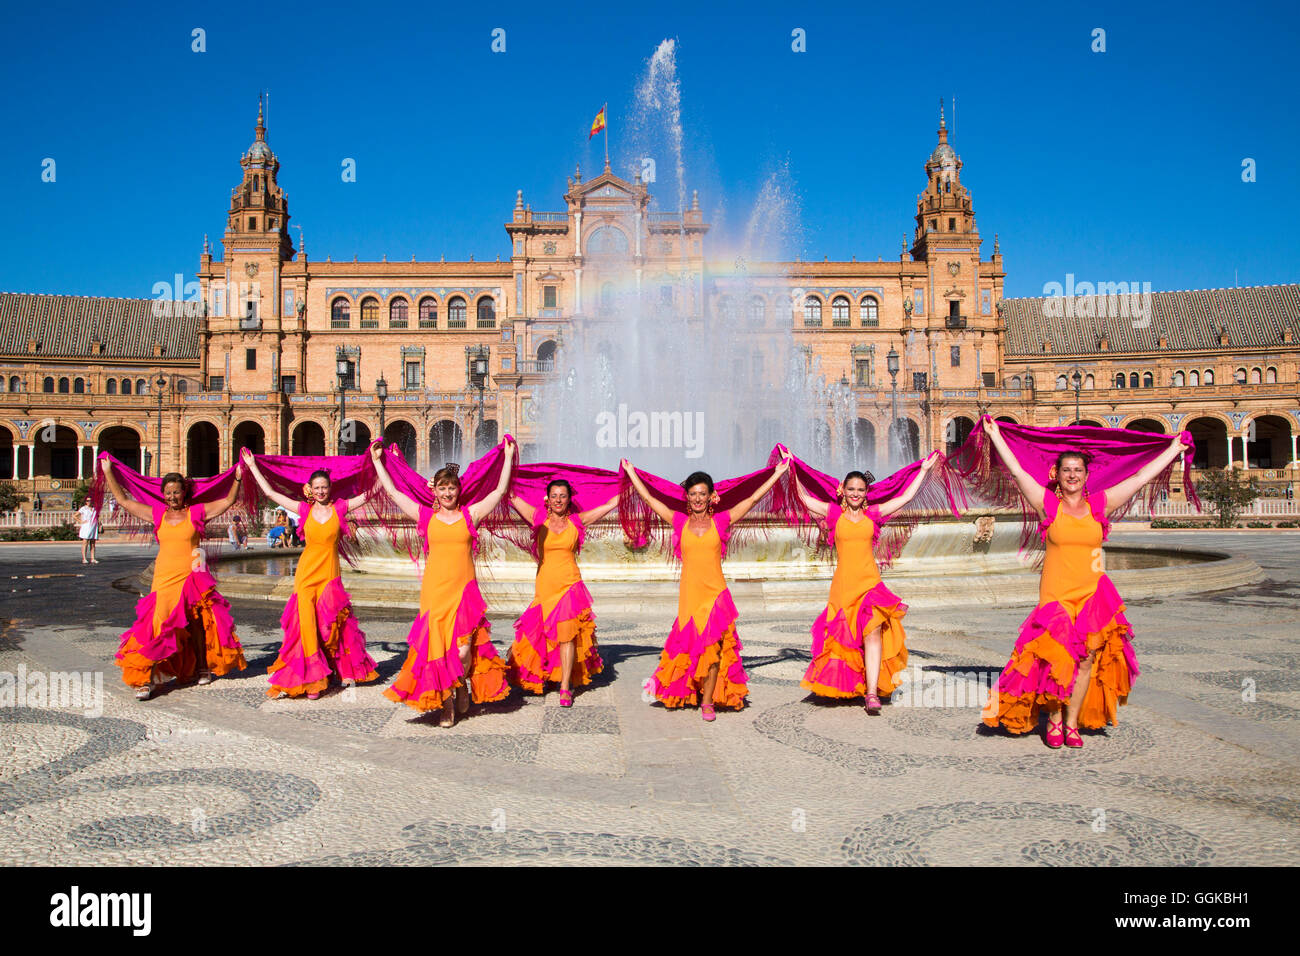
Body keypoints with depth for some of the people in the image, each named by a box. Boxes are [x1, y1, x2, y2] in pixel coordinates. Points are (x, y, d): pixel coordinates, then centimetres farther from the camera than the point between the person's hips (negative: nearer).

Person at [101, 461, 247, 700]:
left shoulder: (196, 512, 3)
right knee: (158, 625, -8)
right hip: (164, 578, 1)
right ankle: (146, 679, -7)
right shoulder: (157, 514, 9)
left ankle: (203, 667, 25)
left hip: (192, 577, -1)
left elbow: (228, 501, 3)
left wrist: (237, 478, -8)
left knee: (197, 624, 8)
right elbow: (123, 501, 15)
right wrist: (108, 473, 15)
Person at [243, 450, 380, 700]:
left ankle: (346, 670, 22)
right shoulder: (305, 510, 3)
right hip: (307, 574, 1)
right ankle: (310, 679, 6)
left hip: (330, 574, -1)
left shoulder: (340, 508, 1)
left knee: (334, 624, 4)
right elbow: (270, 493, 7)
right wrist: (252, 466, 9)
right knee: (307, 625, -2)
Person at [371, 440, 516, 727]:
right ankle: (447, 706, 17)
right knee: (437, 646, 2)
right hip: (434, 590, 1)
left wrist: (509, 457, 9)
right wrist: (377, 461, 18)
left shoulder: (470, 514, 7)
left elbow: (500, 490, 8)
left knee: (463, 650, -8)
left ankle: (463, 687, 25)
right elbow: (392, 492, 14)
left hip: (464, 590, -1)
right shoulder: (425, 516, 9)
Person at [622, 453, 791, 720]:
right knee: (689, 644, 5)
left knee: (714, 647, 0)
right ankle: (687, 693, 22)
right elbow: (649, 499, 11)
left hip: (716, 593, 0)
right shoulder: (680, 522, 6)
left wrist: (777, 474, 5)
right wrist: (631, 474, 16)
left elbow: (752, 499, 5)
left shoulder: (720, 521, 4)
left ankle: (707, 701, 9)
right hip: (690, 594, 1)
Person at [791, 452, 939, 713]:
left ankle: (872, 693, -14)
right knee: (845, 638, 7)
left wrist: (924, 469, 18)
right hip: (844, 584, 0)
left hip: (871, 583, 0)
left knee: (873, 633, -12)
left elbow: (906, 497, 15)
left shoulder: (873, 514, 9)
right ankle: (845, 687, 25)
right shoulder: (834, 513, 6)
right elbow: (805, 498, 7)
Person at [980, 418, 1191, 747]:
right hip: (1056, 594, -3)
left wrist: (1175, 447, 18)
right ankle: (1053, 721, 12)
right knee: (1058, 658, -7)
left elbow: (1141, 476, 12)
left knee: (1087, 658, 2)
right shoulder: (1047, 504, 0)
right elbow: (1016, 470, -1)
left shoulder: (1099, 504, 6)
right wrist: (995, 435, 0)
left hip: (1093, 595, 3)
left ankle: (1072, 723, 14)